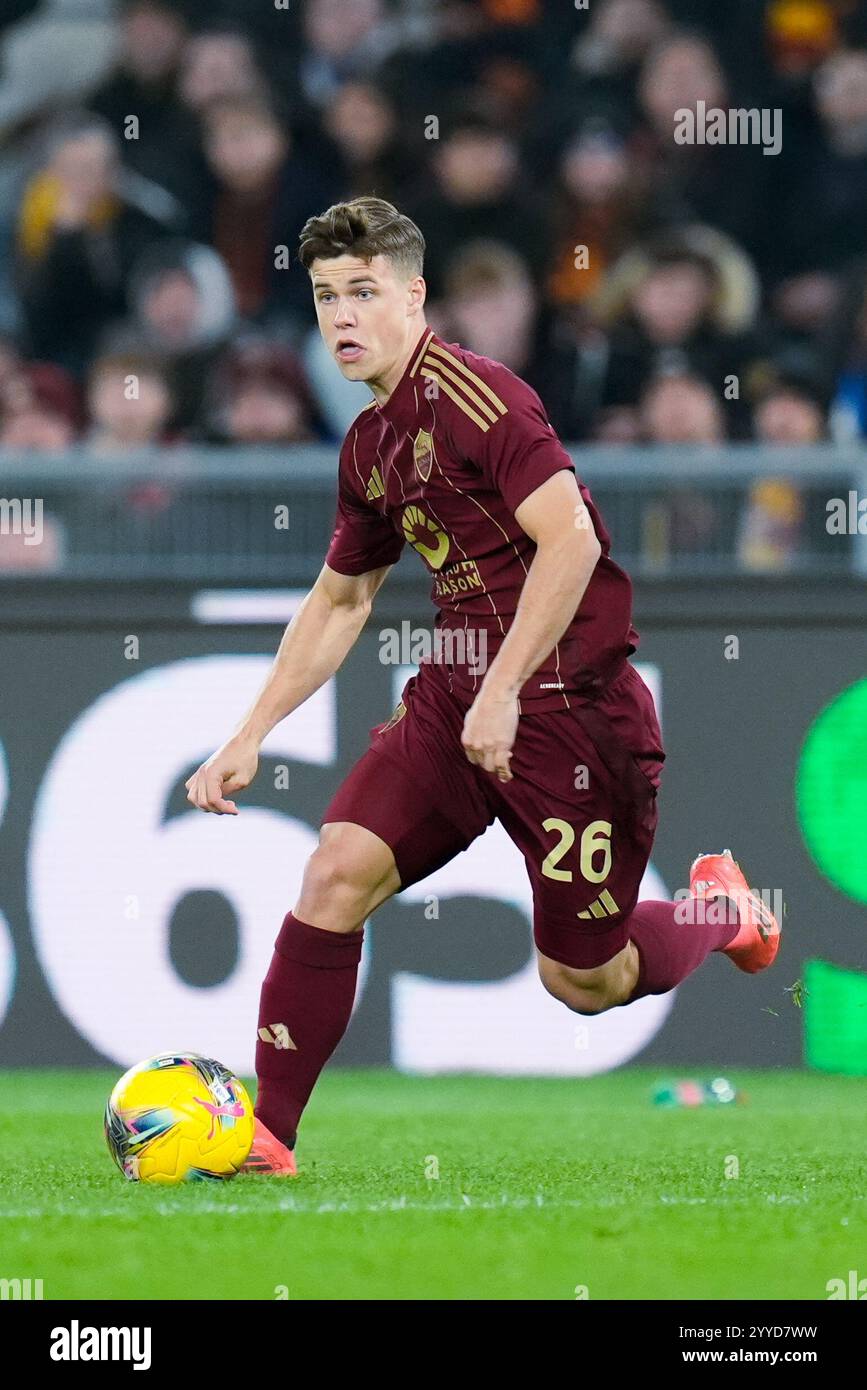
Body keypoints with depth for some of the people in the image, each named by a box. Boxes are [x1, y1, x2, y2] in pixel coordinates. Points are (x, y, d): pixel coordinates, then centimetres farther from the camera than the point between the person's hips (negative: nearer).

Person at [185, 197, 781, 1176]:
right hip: (452, 691, 7)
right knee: (338, 873, -12)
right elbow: (339, 600, 25)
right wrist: (250, 736, 20)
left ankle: (724, 915, 33)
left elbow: (571, 539, -23)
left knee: (581, 983, 2)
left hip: (568, 699, -7)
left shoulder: (471, 394, -16)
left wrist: (504, 692, -24)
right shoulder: (369, 445, 12)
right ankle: (261, 1134, -9)